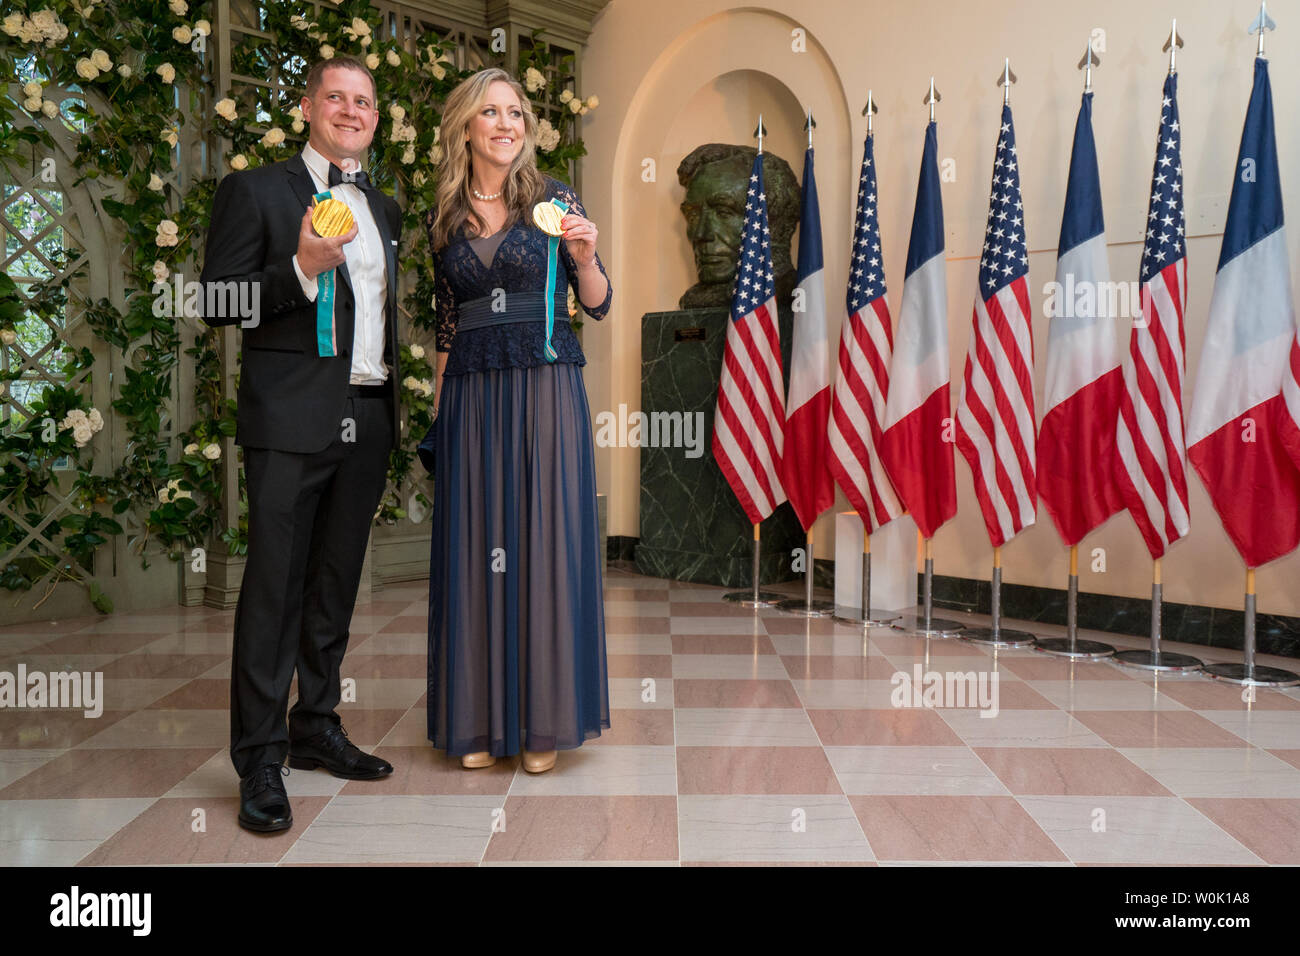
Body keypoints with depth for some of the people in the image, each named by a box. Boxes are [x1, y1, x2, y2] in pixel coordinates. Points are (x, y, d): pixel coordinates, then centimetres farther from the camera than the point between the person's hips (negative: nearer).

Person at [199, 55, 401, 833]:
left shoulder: (384, 209, 19)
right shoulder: (255, 191, 2)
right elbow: (218, 304, -4)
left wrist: (396, 405, 14)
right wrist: (302, 268, -19)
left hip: (368, 419, 6)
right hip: (291, 419, -5)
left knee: (336, 585, 11)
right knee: (275, 586, -4)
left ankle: (317, 729, 24)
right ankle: (260, 760, 5)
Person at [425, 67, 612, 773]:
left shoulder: (554, 200, 4)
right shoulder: (443, 218, 12)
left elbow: (598, 306, 3)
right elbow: (446, 322, 16)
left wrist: (585, 257, -16)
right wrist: (440, 404, 13)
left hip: (546, 387, -2)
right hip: (471, 394, 3)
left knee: (546, 541, -1)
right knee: (473, 547, 4)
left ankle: (544, 720, 12)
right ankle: (480, 720, 17)